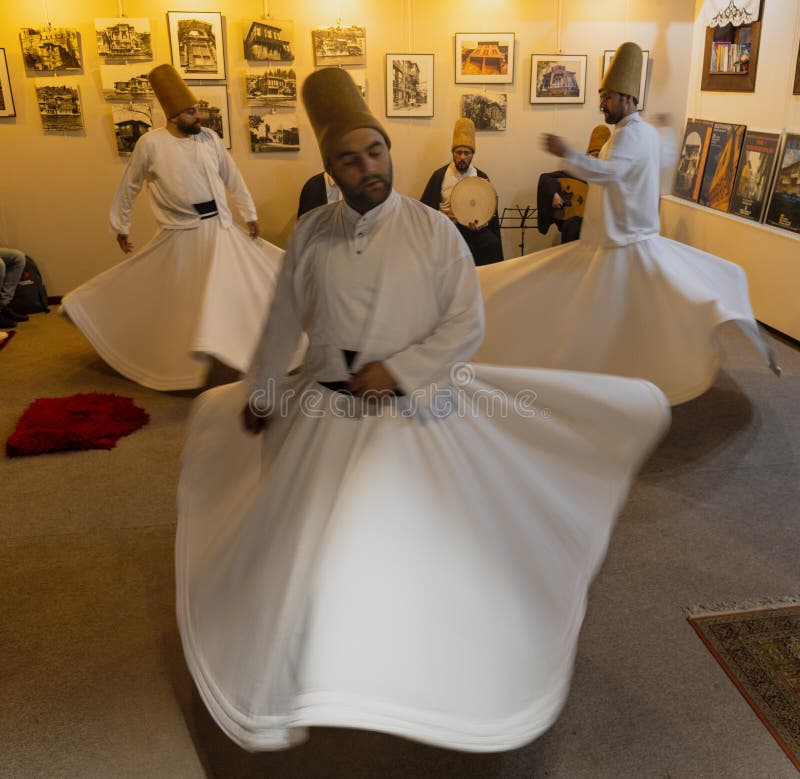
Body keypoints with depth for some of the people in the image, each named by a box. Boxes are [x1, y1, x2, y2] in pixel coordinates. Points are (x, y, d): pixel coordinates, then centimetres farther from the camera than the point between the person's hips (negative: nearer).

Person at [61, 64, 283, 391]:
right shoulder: (150, 143, -6)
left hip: (219, 227, 3)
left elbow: (232, 178, 11)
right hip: (179, 233, -3)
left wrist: (250, 213, 9)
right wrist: (121, 225, 9)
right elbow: (129, 186, 5)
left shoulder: (209, 137, 2)